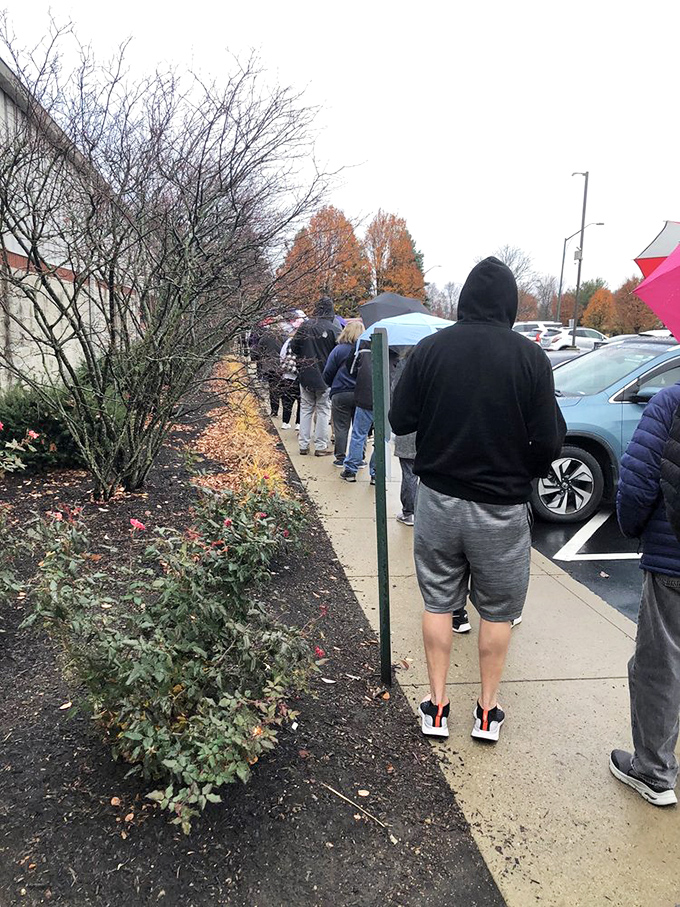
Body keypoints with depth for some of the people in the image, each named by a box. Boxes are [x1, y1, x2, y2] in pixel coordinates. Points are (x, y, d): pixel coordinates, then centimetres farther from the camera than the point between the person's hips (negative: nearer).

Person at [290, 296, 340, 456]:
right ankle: (320, 446, 6)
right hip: (325, 377, -3)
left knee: (306, 409, 12)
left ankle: (304, 446, 14)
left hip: (305, 376, 3)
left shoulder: (304, 326, 0)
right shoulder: (334, 330, -11)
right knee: (323, 410, 5)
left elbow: (293, 347, 5)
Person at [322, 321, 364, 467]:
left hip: (341, 394, -2)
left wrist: (332, 386, 15)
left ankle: (340, 458, 9)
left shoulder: (339, 350, -7)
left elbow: (328, 374, -3)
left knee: (341, 428, 6)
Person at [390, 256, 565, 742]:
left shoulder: (430, 348, -7)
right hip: (501, 507, -1)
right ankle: (488, 710, 28)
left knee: (439, 603, 16)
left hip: (438, 499, 2)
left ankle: (437, 706, 26)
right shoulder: (530, 357, -11)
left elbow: (400, 420, -3)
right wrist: (522, 472, 9)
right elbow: (549, 441, -10)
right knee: (497, 611, 16)